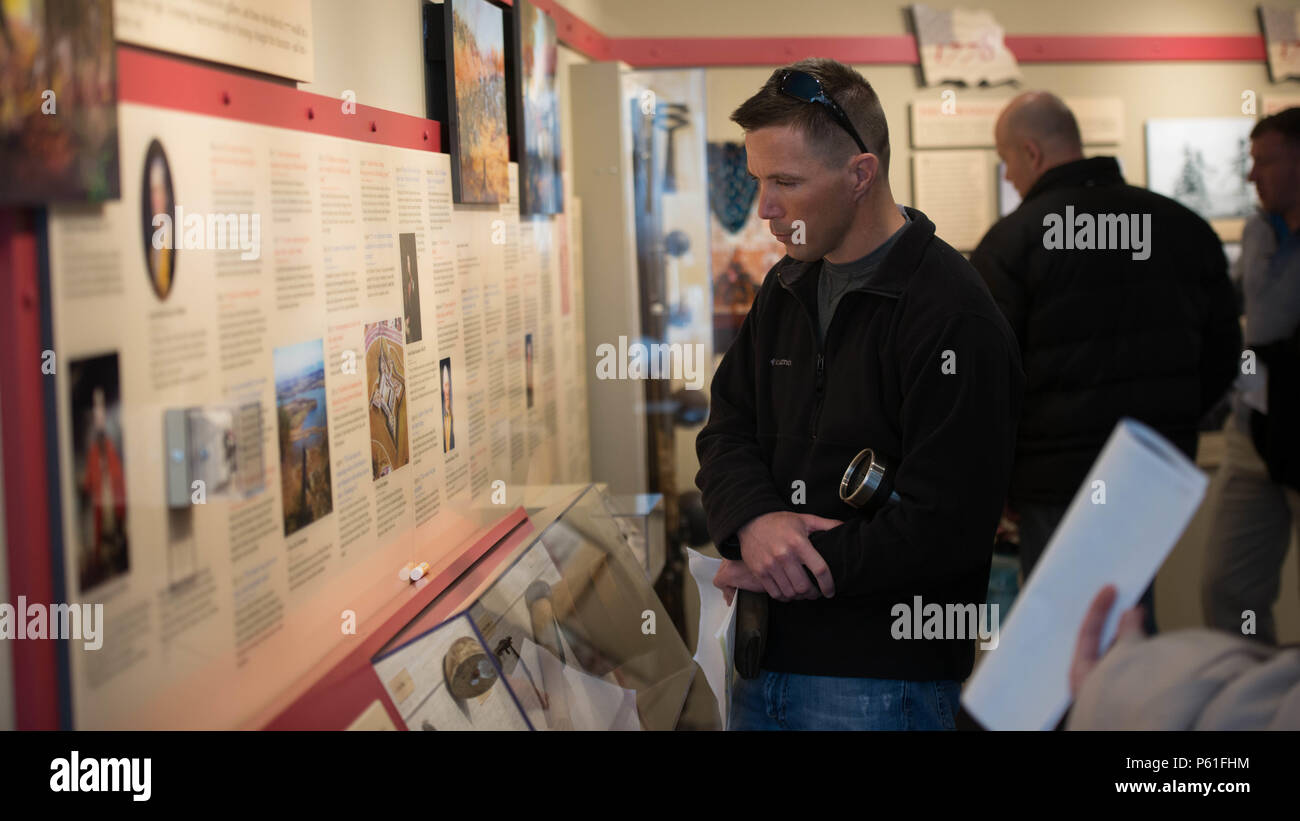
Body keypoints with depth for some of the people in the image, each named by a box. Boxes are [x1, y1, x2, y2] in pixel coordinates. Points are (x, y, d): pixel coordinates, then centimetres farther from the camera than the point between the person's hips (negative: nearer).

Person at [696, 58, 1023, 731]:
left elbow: (945, 529, -21)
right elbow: (726, 429, 11)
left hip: (882, 683, -7)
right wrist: (752, 519, -12)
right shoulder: (787, 288, 11)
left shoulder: (954, 316, -16)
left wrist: (776, 571, -15)